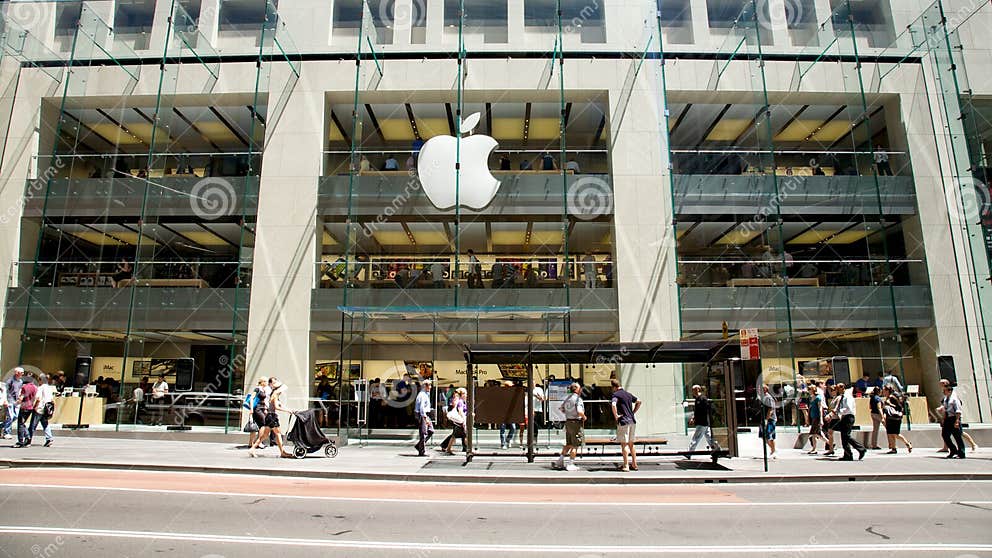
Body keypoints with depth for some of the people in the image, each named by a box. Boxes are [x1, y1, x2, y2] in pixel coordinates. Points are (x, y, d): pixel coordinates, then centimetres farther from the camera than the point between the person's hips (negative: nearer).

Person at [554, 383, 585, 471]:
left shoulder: (568, 398, 10)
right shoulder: (578, 398, -15)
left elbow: (562, 409, 19)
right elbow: (580, 412, -27)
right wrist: (584, 417, -8)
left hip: (568, 422, 8)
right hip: (576, 422, -8)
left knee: (568, 444, 18)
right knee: (575, 445, 2)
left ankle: (560, 461, 19)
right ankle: (571, 464, 5)